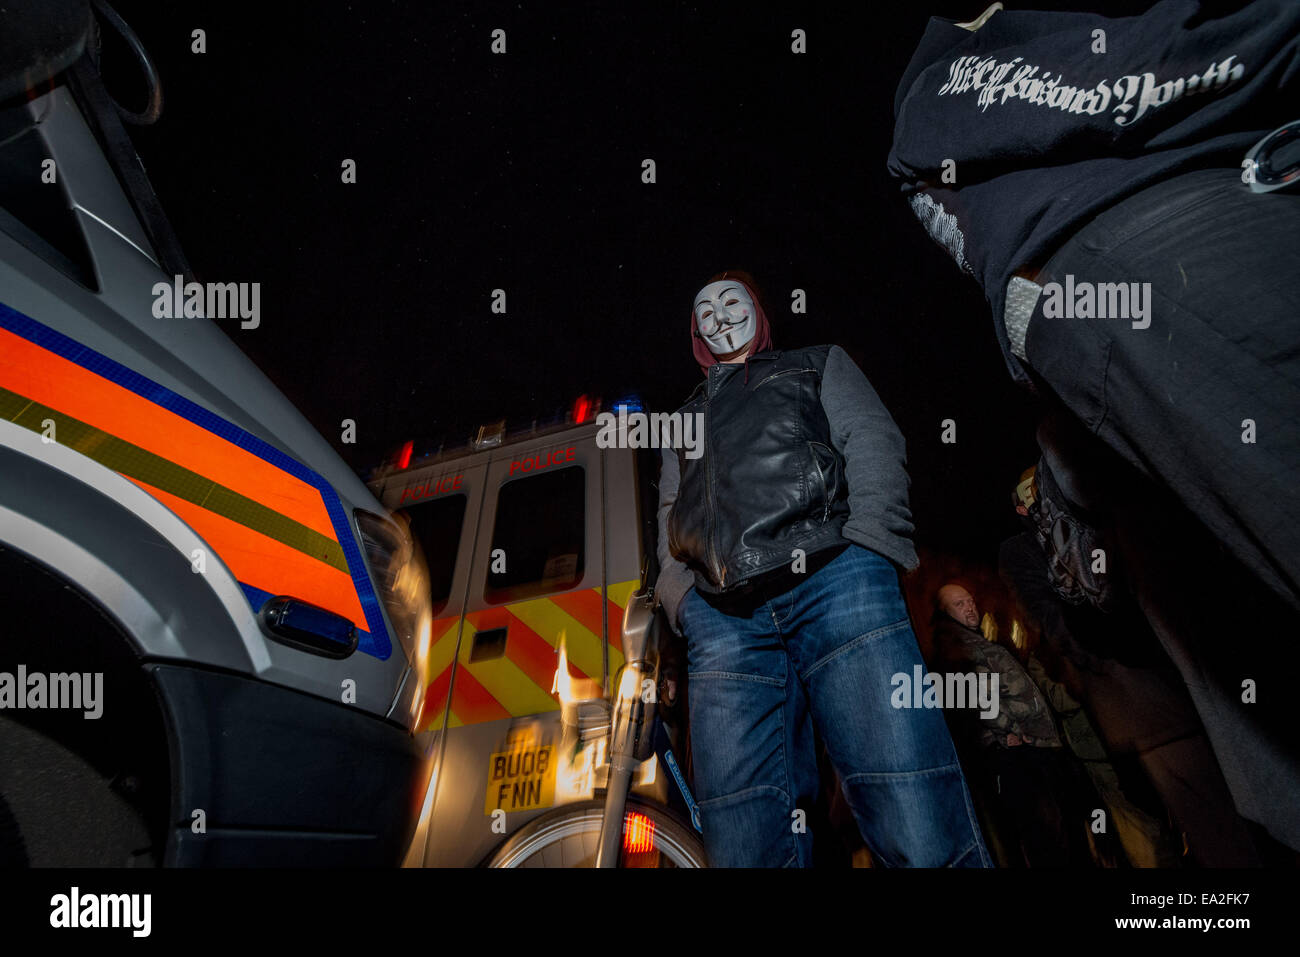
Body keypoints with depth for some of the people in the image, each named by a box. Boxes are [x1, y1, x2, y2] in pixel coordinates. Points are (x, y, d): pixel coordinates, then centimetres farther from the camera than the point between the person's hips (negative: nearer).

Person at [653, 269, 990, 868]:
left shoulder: (818, 366, 31)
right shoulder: (683, 420, 37)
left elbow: (874, 443, 14)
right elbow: (671, 523, 26)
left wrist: (861, 546, -6)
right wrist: (681, 596, 4)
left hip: (831, 579, -2)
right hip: (720, 615, 3)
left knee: (920, 838, -16)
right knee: (746, 849, -9)